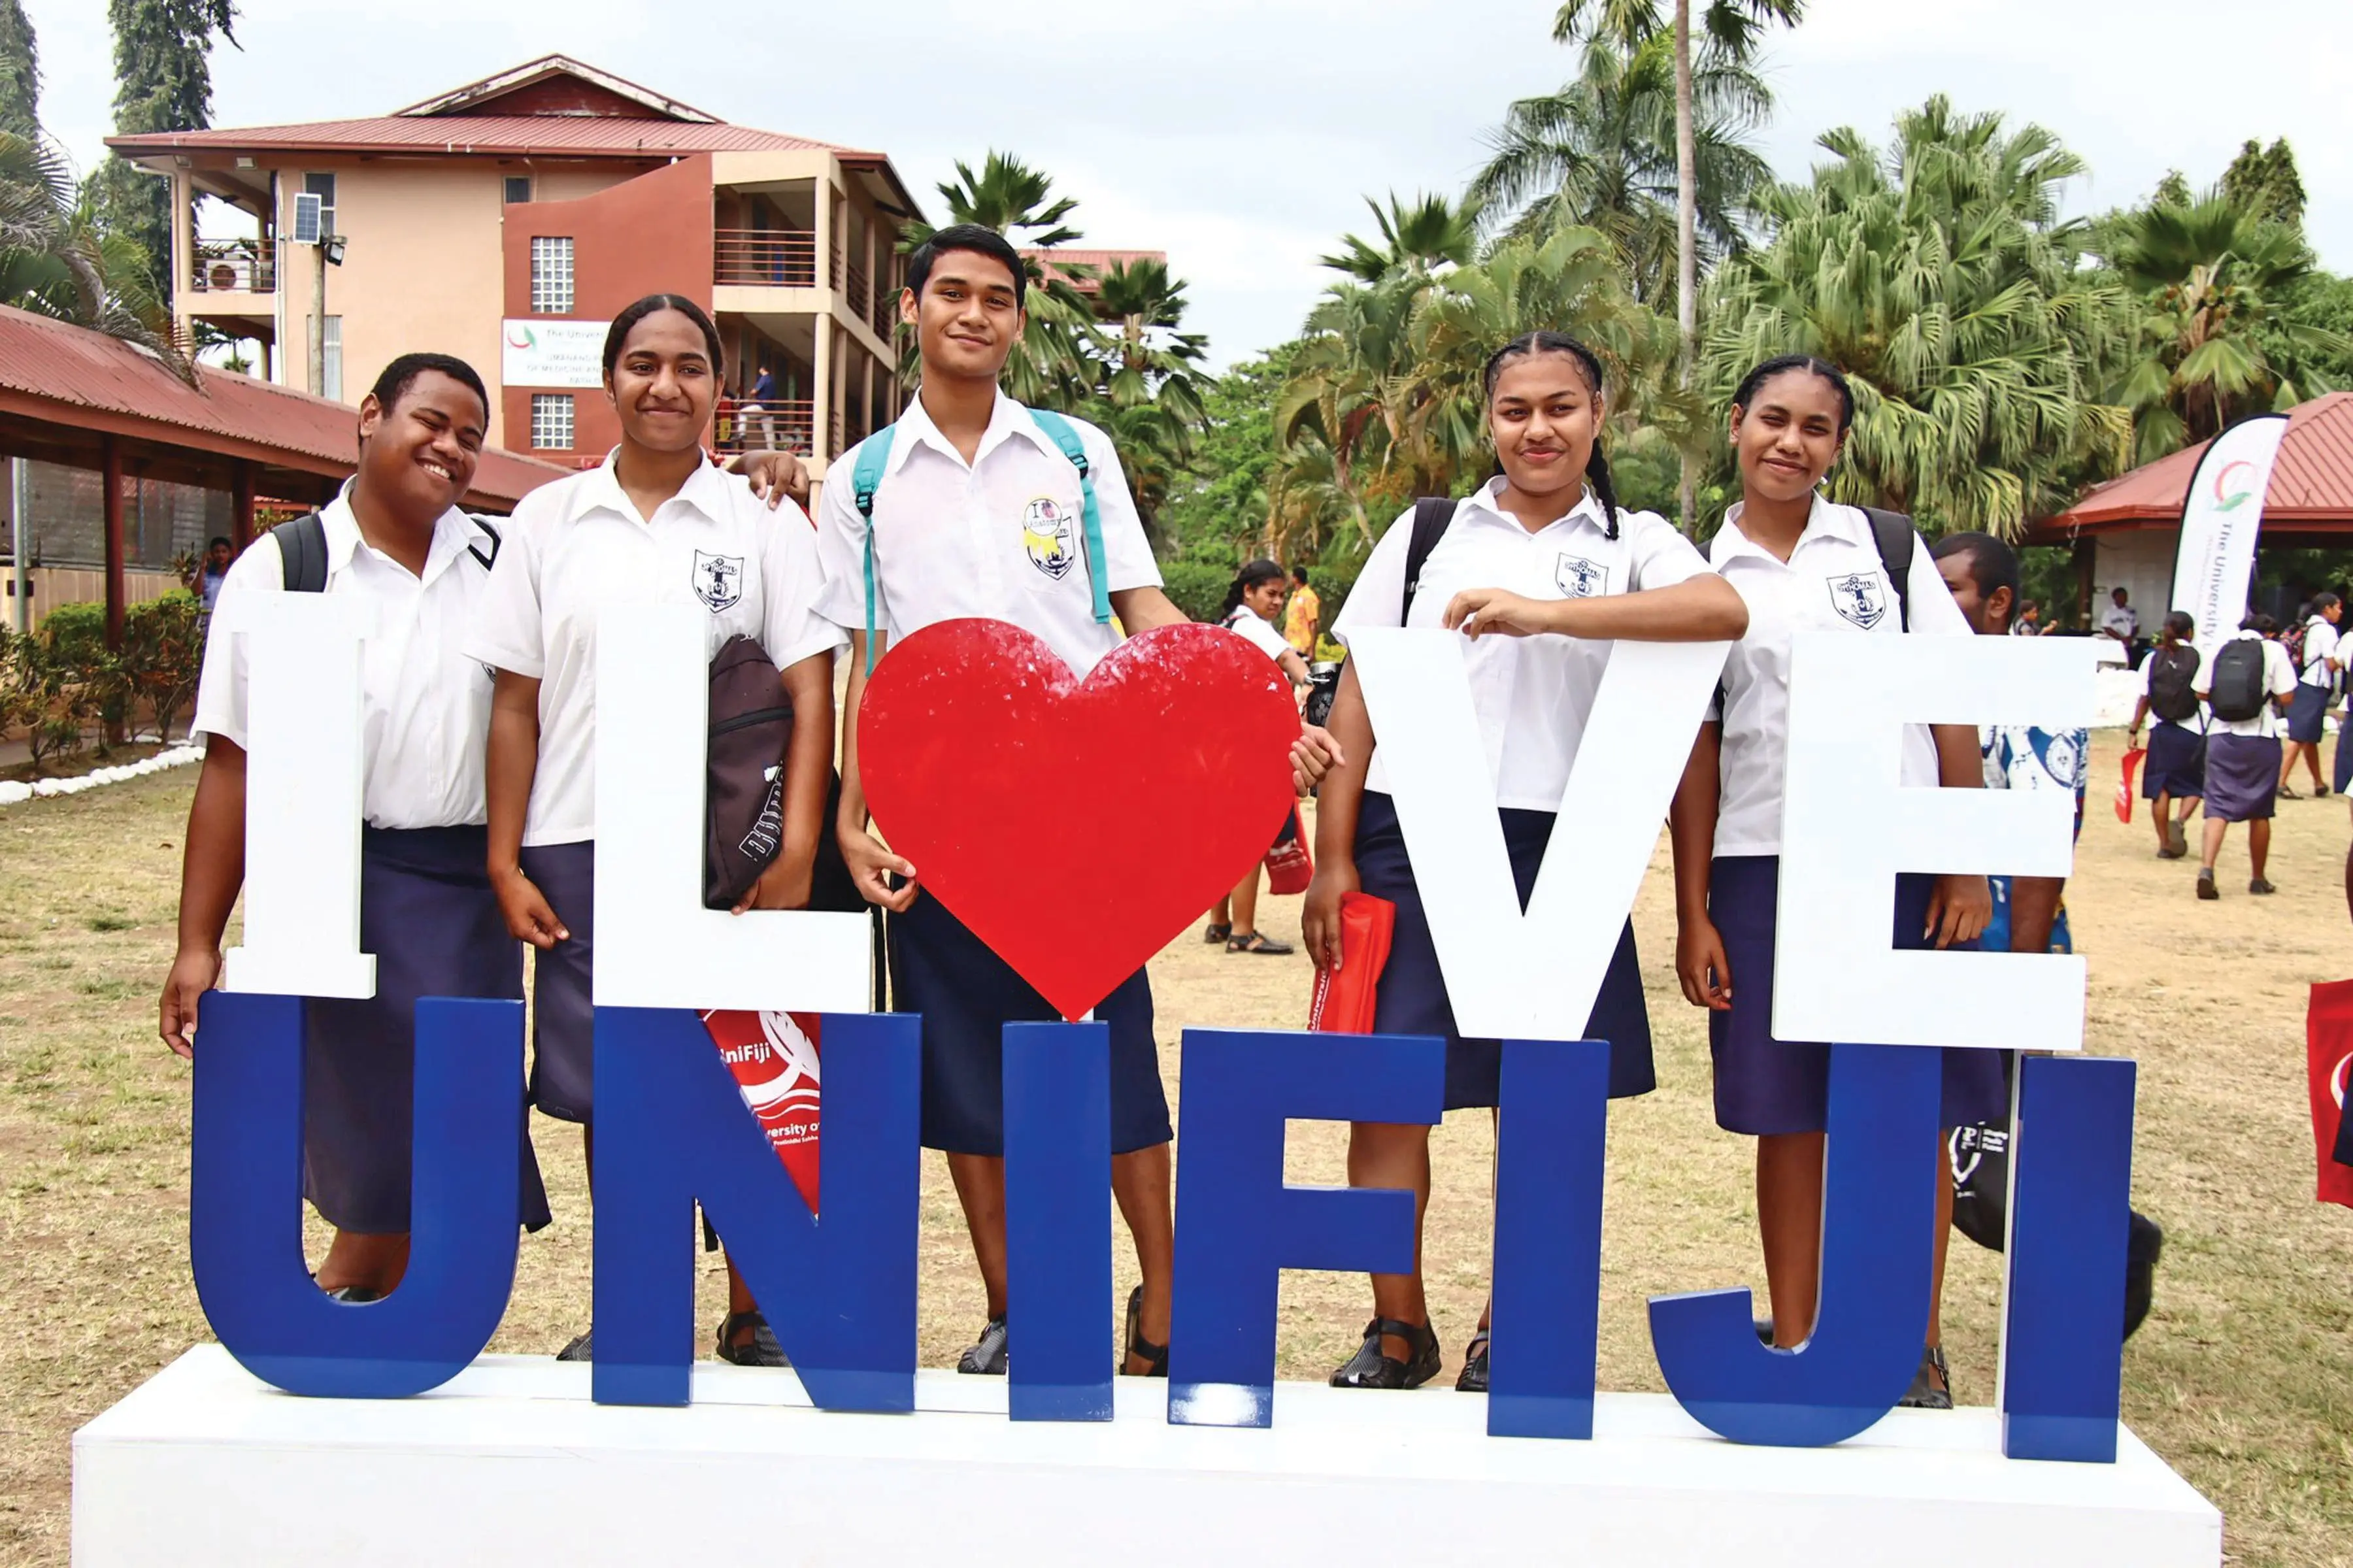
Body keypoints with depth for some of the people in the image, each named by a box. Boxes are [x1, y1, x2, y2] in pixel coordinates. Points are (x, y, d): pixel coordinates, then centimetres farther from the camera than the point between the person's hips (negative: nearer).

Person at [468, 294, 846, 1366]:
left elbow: (810, 695, -1)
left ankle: (750, 1319, 17)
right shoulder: (549, 520, 10)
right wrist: (505, 862, 3)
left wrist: (795, 854, -10)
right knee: (608, 1094, 9)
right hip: (580, 847, 2)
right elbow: (516, 703, 9)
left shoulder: (763, 522, 4)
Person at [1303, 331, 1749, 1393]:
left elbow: (1725, 611, -15)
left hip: (1560, 853, 0)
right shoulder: (1427, 534, 12)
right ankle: (1399, 1332, 17)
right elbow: (1359, 698, 9)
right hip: (1413, 839, 1)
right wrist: (1333, 859, 1)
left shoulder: (1633, 543, 8)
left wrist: (1545, 612, -23)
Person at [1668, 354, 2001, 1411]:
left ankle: (1919, 1351, 18)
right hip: (1763, 869, 0)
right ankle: (1793, 1343, 19)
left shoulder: (1887, 548, 6)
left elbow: (1952, 702, 4)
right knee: (1789, 1118, 6)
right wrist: (1692, 912, 0)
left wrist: (1970, 863, -4)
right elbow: (1696, 748, 5)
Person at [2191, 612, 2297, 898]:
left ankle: (2207, 867, -21)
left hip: (2221, 735, 2)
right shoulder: (2274, 649, -1)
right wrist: (2266, 696, 13)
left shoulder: (2221, 649, 7)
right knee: (2259, 811, 12)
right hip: (2260, 737, -2)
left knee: (2218, 806, 1)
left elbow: (2202, 693, 7)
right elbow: (2285, 697, -6)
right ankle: (2258, 878, 23)